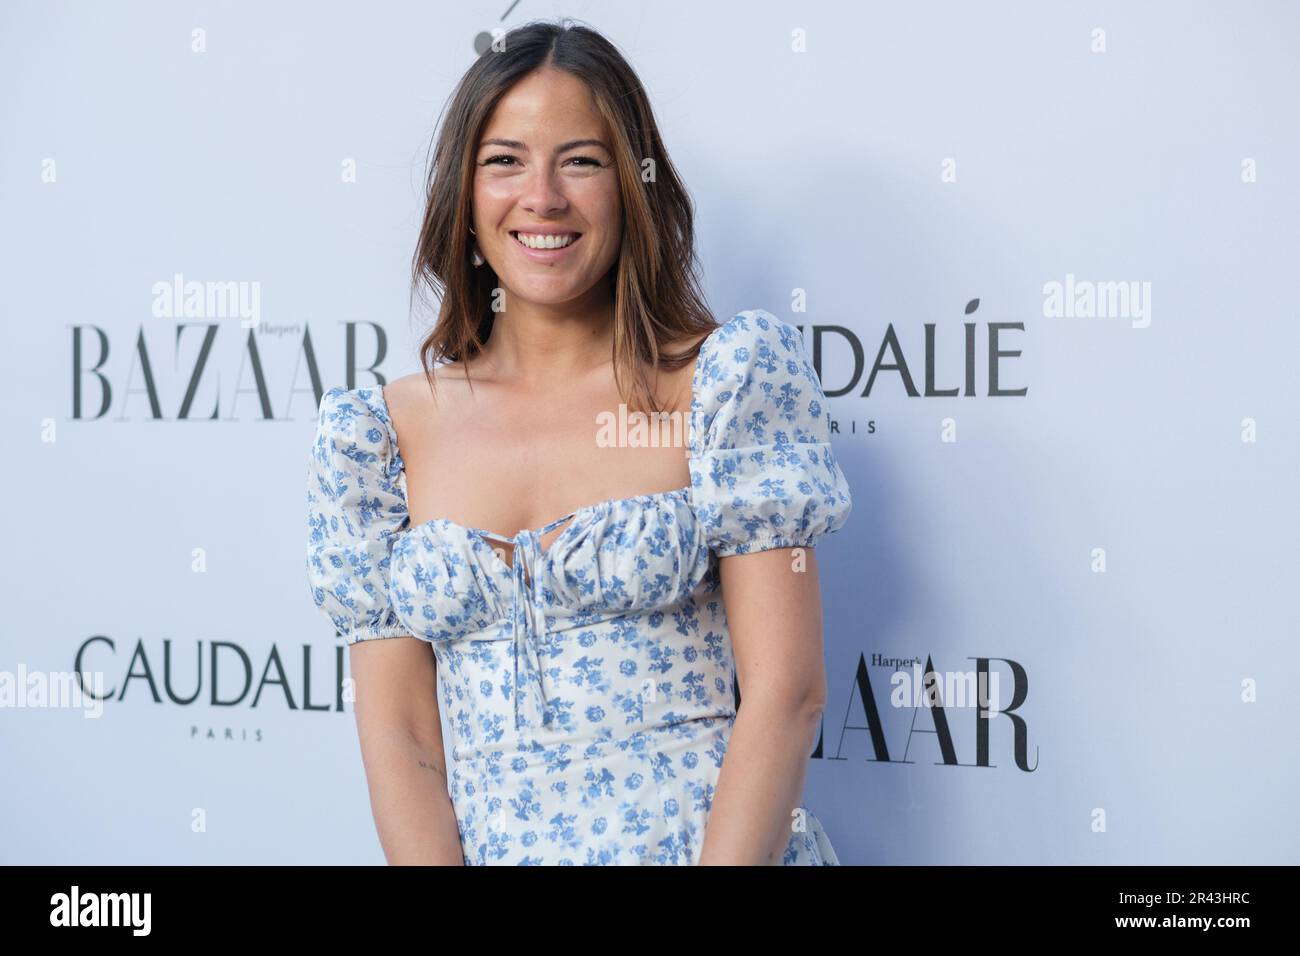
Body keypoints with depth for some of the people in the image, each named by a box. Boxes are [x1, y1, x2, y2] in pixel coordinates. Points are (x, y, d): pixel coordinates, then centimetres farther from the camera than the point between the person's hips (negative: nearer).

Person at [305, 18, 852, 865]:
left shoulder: (730, 378, 2)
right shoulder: (384, 432, 8)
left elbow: (786, 691, -4)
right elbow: (400, 738, 5)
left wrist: (728, 859, -15)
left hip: (726, 848, 0)